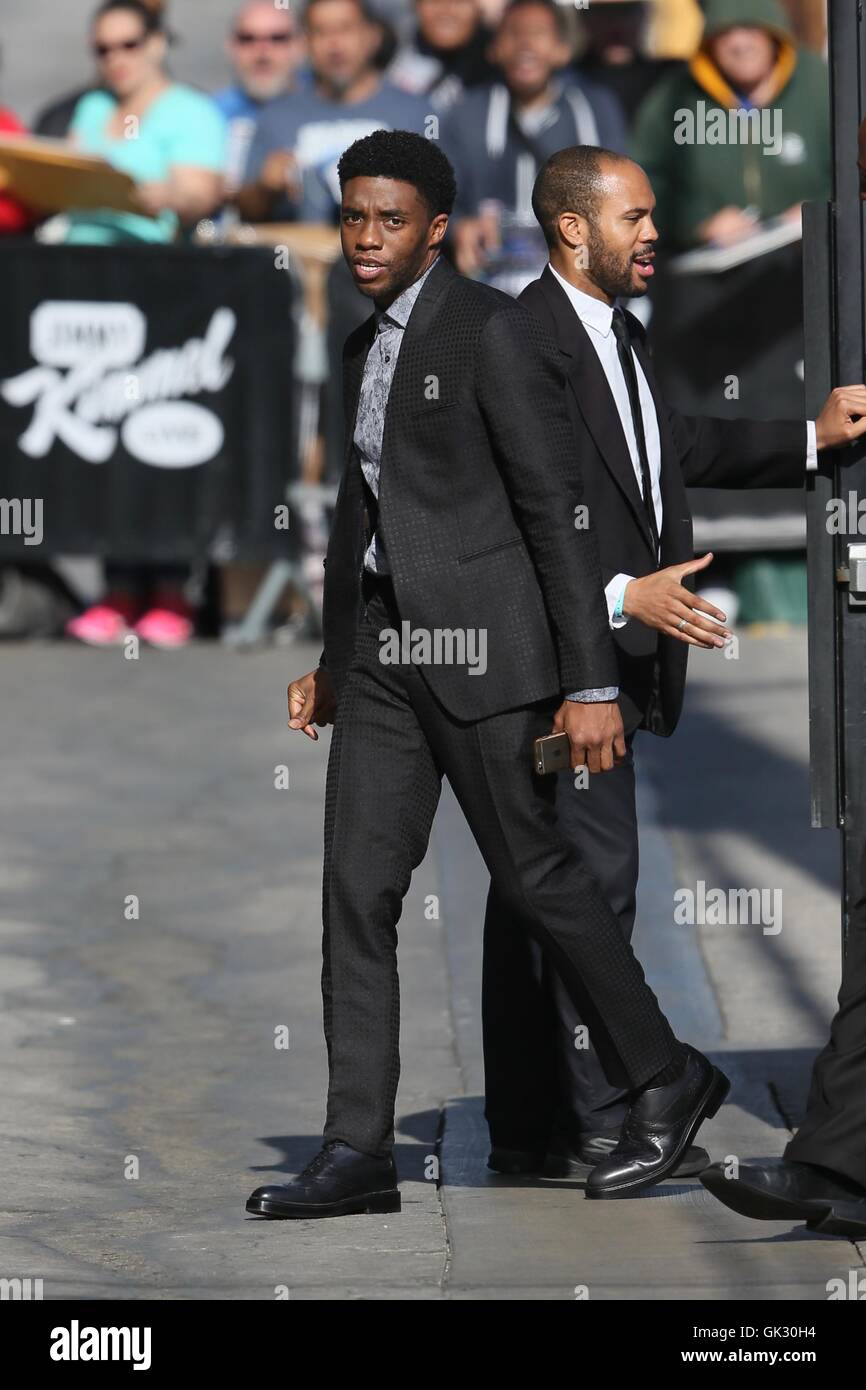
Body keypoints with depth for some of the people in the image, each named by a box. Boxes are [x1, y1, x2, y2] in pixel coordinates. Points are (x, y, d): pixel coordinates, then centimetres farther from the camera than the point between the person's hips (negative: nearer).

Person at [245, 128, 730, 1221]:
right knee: (357, 883, -2)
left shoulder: (493, 332, -10)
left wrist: (591, 685, -16)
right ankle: (357, 1152, -3)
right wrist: (332, 660, 25)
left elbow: (558, 510, -13)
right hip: (383, 644, 7)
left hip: (483, 638, -7)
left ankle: (665, 1079, 18)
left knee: (534, 873, -1)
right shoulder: (366, 348, 15)